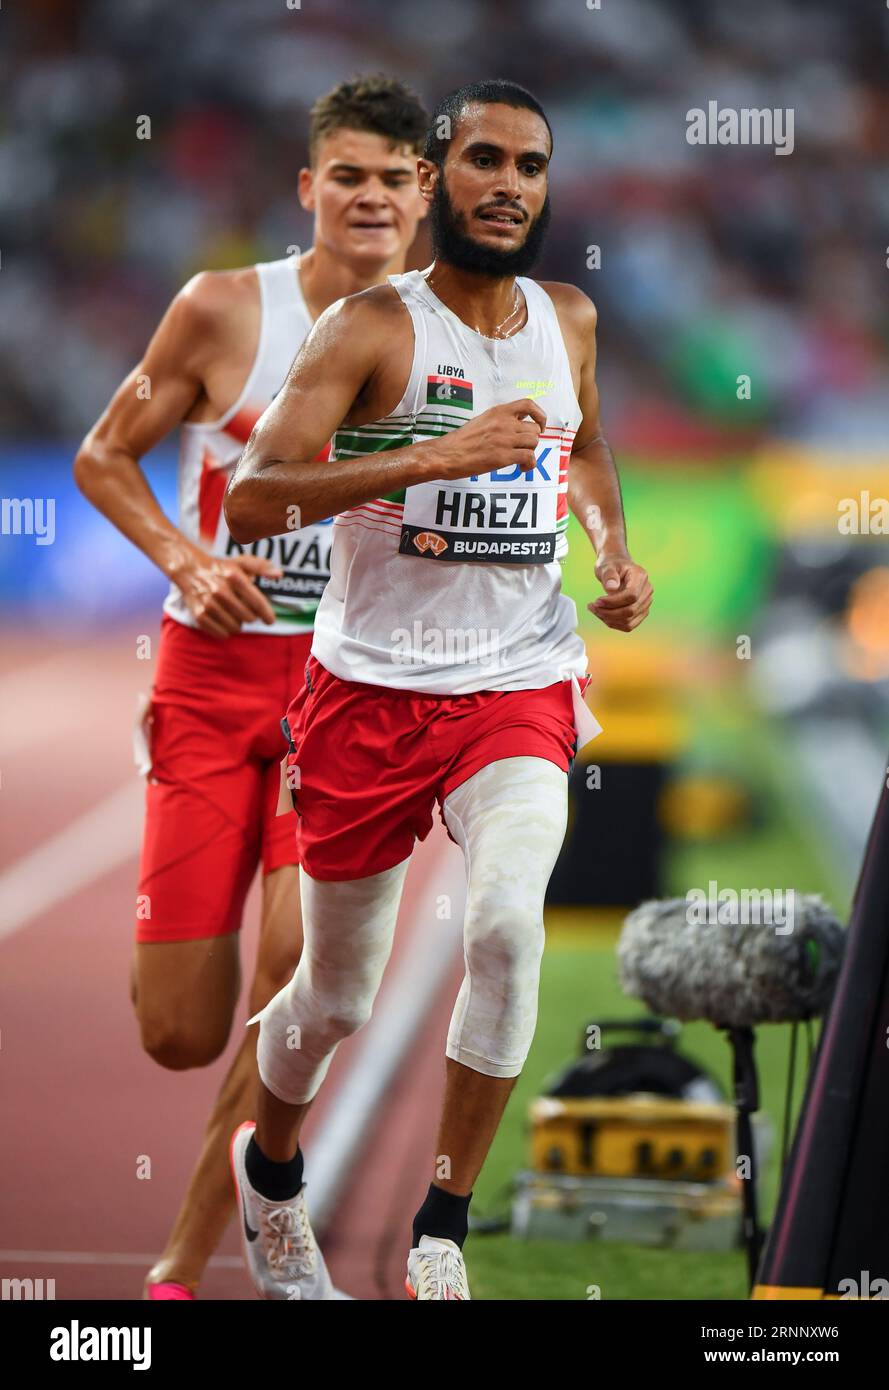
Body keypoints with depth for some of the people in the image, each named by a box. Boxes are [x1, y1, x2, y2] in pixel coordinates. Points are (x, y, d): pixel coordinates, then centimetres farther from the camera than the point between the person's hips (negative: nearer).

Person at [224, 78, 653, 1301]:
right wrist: (433, 458, -28)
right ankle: (270, 1167, 42)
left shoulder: (570, 321, 7)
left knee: (506, 923, -25)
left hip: (519, 687, 2)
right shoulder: (373, 328, -10)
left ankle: (442, 1235, -12)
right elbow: (251, 500, -21)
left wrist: (615, 548, 10)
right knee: (336, 998, 9)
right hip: (373, 687, -2)